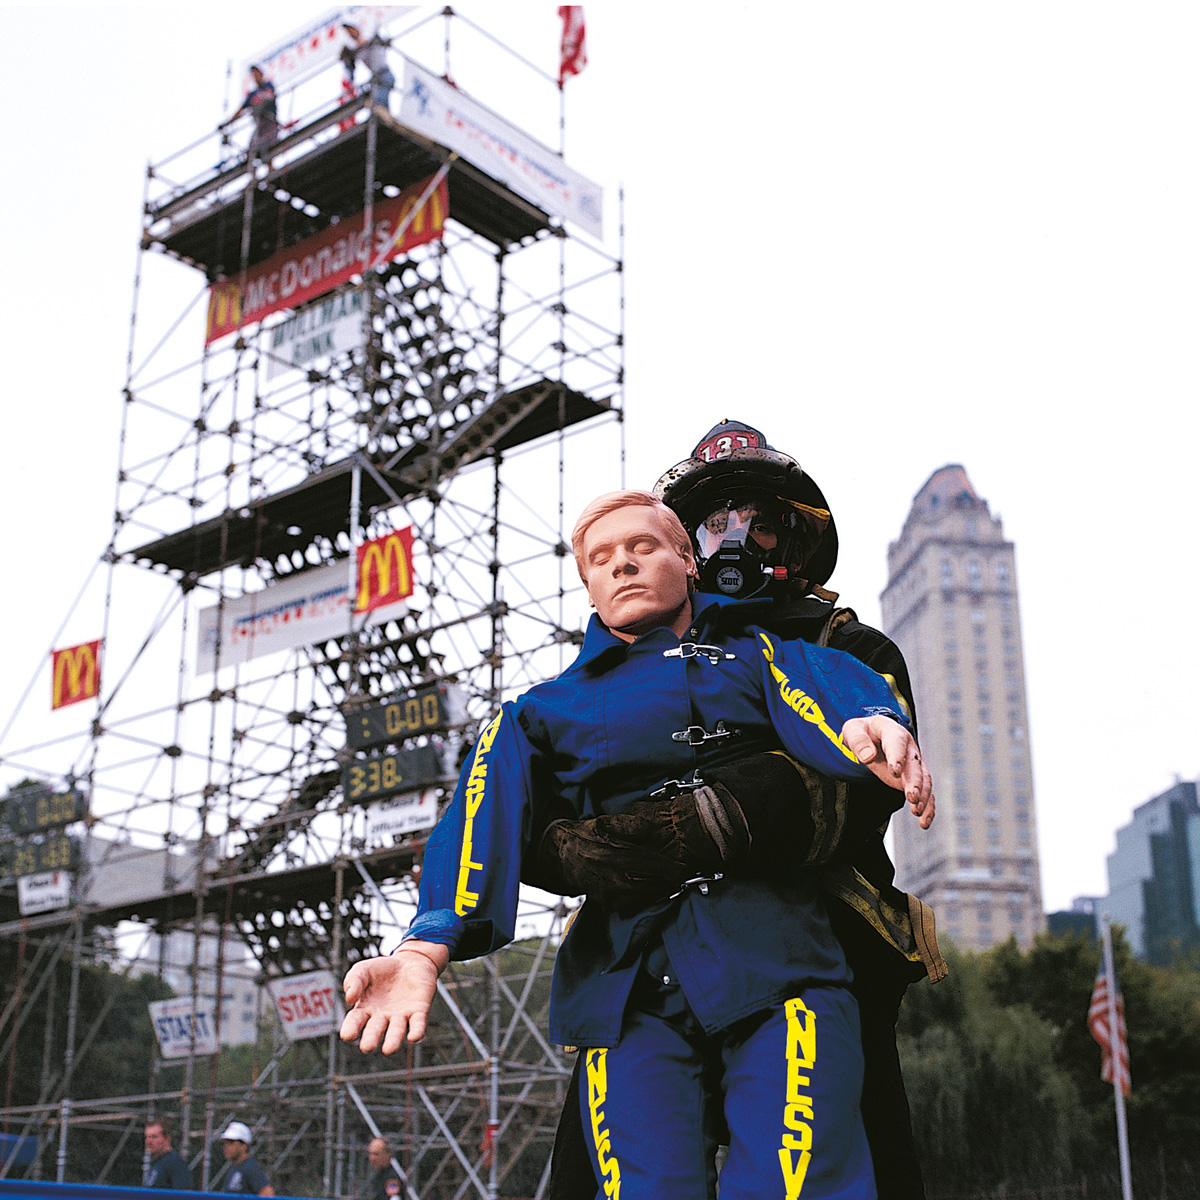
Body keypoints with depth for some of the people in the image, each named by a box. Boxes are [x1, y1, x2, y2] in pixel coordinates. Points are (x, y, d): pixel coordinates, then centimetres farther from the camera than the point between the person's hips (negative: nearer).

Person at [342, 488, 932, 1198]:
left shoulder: (751, 654, 19)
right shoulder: (548, 711, 21)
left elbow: (826, 687, -5)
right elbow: (487, 820, 3)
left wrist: (872, 720, -31)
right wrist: (426, 949, -15)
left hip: (775, 963, -1)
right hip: (631, 992, 1)